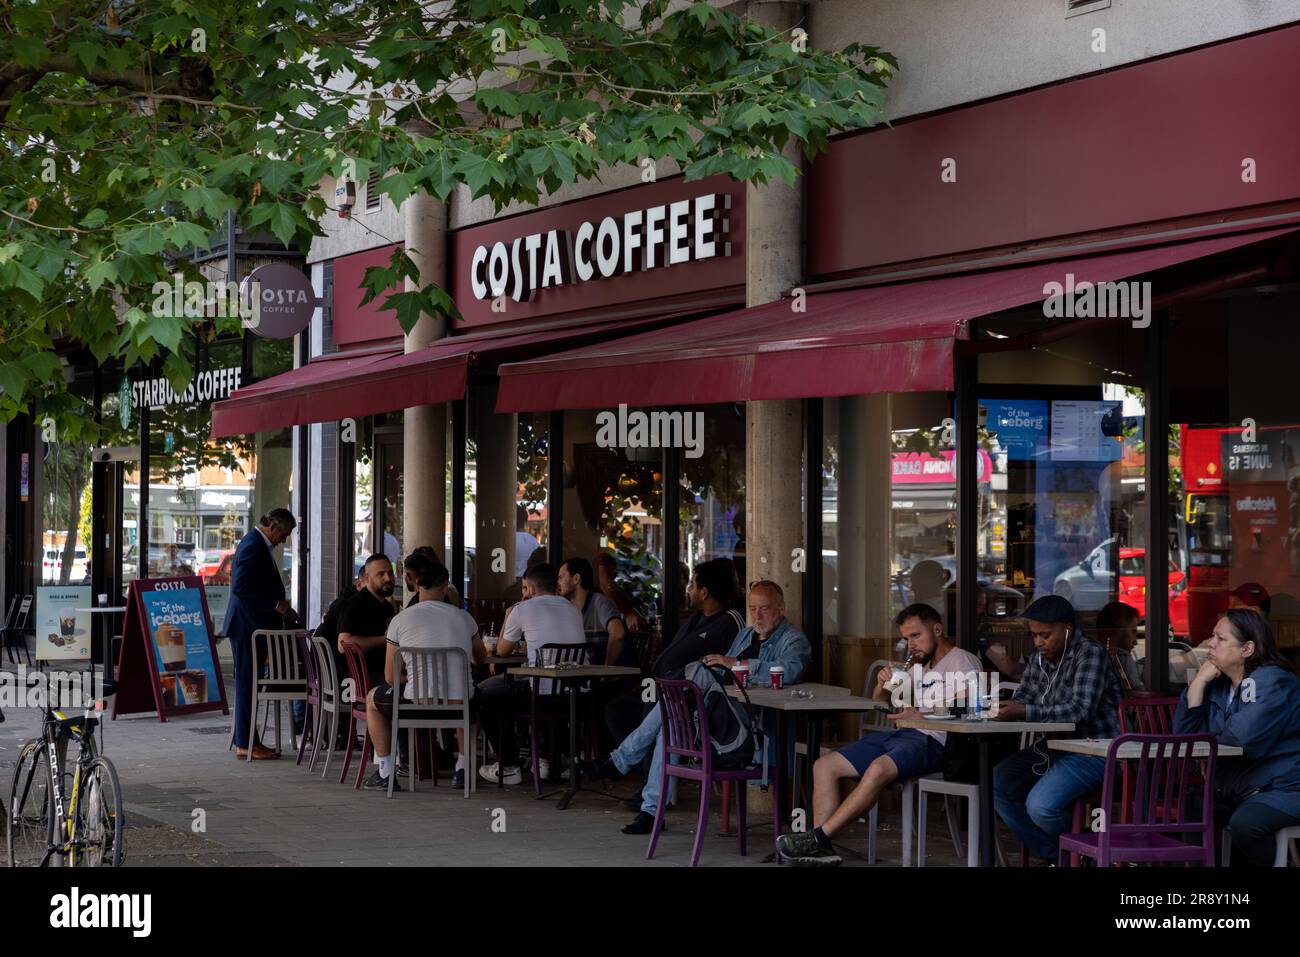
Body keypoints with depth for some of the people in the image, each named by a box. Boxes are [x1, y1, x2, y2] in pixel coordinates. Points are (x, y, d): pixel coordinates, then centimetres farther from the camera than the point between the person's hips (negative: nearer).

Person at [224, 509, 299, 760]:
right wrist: (277, 605, -20)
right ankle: (244, 744, -4)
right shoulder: (253, 546, -16)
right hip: (248, 626, -11)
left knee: (249, 683, 12)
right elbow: (241, 586, -24)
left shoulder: (258, 544, 17)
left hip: (253, 626, 11)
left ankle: (247, 741, 17)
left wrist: (280, 605, 13)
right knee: (247, 683, -6)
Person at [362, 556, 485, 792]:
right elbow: (480, 658, 25)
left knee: (373, 699, 28)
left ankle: (385, 773, 23)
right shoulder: (464, 618, 6)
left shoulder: (400, 620, -2)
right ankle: (462, 768, 31)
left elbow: (391, 678, 3)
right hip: (458, 707, 3)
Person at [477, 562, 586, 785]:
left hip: (543, 693, -8)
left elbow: (502, 650, 13)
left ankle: (508, 767, 17)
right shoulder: (573, 610, 16)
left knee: (486, 693, 15)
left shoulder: (523, 609, -2)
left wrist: (508, 617, 26)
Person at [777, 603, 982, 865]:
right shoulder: (919, 667, 27)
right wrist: (882, 686, 9)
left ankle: (818, 837, -35)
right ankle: (820, 848, -20)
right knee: (824, 766, -5)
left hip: (934, 741, -9)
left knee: (879, 768, -38)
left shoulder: (964, 662, 3)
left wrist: (922, 717, -21)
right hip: (900, 735, 9)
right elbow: (879, 703, 32)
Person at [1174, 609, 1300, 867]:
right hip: (1233, 789, 9)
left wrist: (1212, 732, -9)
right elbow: (1184, 733, 2)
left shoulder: (1272, 681, -16)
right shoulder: (1219, 683, 9)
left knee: (1245, 822, -32)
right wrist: (1199, 681, -7)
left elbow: (1244, 734, -32)